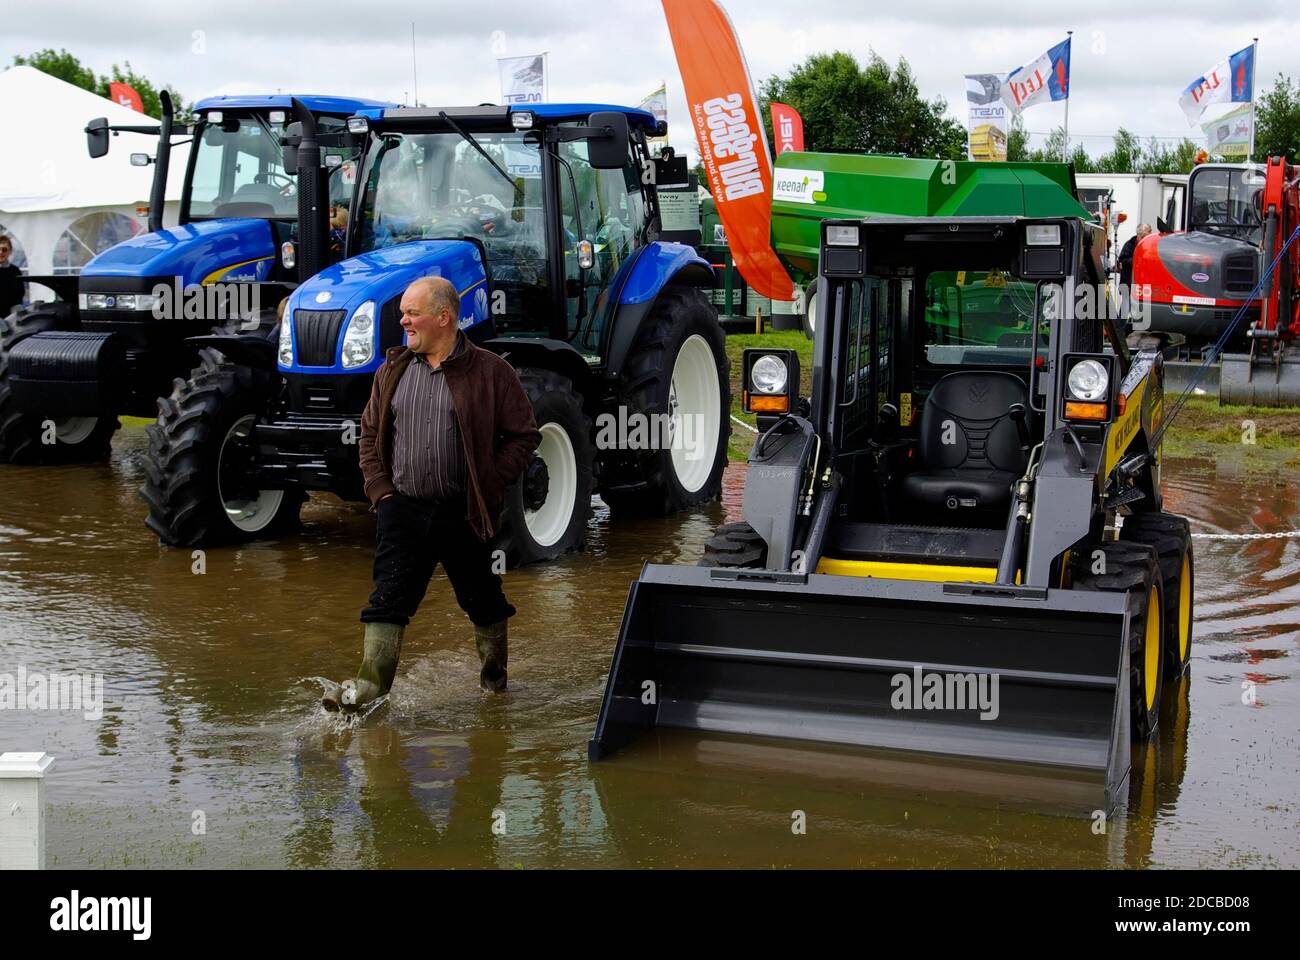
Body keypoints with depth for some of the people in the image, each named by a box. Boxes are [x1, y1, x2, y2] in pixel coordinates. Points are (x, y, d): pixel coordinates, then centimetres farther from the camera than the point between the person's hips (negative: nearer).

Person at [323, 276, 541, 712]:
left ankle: (494, 673, 30)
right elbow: (370, 434, 15)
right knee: (388, 598, -3)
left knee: (482, 599, 11)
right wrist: (381, 490, 4)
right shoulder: (393, 370, 8)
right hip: (403, 509, 3)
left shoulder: (489, 371, -4)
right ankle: (370, 683, -3)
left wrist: (490, 485, -7)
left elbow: (524, 434, -1)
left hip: (462, 513, -3)